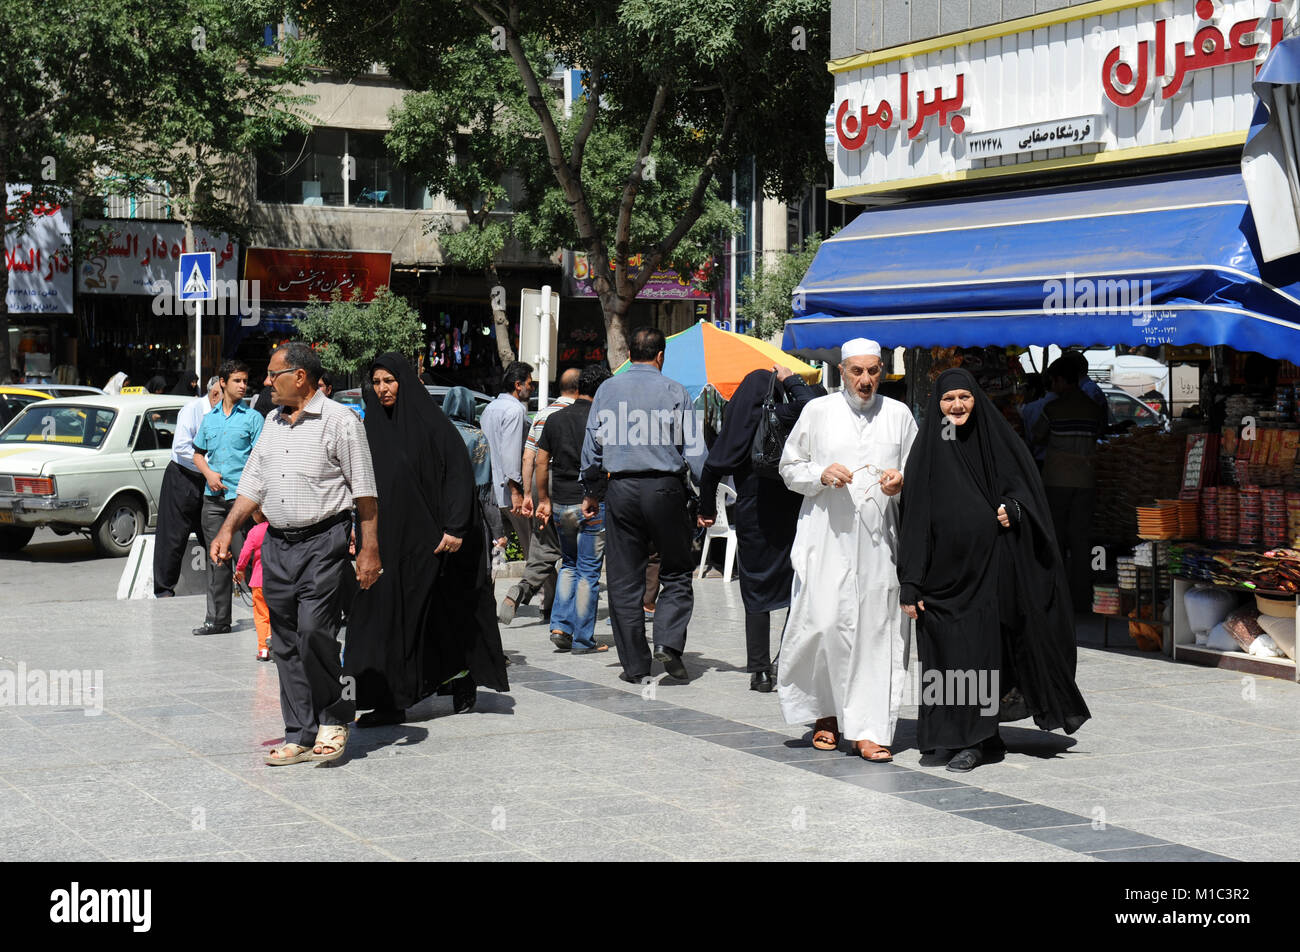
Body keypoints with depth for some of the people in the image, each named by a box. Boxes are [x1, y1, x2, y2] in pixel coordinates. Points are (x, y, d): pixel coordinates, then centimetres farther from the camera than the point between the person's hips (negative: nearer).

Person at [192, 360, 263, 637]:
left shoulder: (252, 417, 1)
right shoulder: (209, 418, 15)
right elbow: (198, 454, 23)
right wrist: (209, 473, 2)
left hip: (241, 497, -5)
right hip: (213, 497, 5)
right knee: (216, 559, 8)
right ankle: (217, 618, 12)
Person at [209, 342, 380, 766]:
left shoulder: (339, 420, -5)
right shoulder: (272, 423, 16)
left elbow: (364, 491, -7)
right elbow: (253, 484, 20)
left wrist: (370, 549, -11)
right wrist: (227, 529, 10)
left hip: (323, 543, -7)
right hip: (276, 544, 7)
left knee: (314, 632, -15)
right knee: (286, 644, 5)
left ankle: (334, 719, 4)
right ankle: (301, 736, 11)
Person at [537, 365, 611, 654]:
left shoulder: (556, 419, 7)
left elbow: (541, 462, 8)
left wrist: (544, 499, 16)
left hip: (560, 503, 4)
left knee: (570, 564, 21)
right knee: (588, 571, 2)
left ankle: (560, 626, 9)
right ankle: (583, 639, 5)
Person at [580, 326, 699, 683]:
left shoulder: (608, 389, 6)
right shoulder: (675, 392, 0)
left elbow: (592, 444, 8)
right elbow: (693, 449, 1)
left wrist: (590, 492, 17)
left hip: (621, 489, 2)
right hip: (665, 487, -2)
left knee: (624, 581, 7)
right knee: (677, 573, 10)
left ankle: (635, 665, 8)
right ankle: (668, 642, -9)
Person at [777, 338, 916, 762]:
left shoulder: (898, 414, 11)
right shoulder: (817, 411, 6)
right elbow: (789, 467, 9)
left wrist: (901, 479, -5)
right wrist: (821, 474, -10)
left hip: (879, 538, 2)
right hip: (827, 535, -1)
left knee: (876, 629, -3)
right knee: (824, 623, -8)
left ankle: (868, 730, 2)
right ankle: (826, 714, 15)